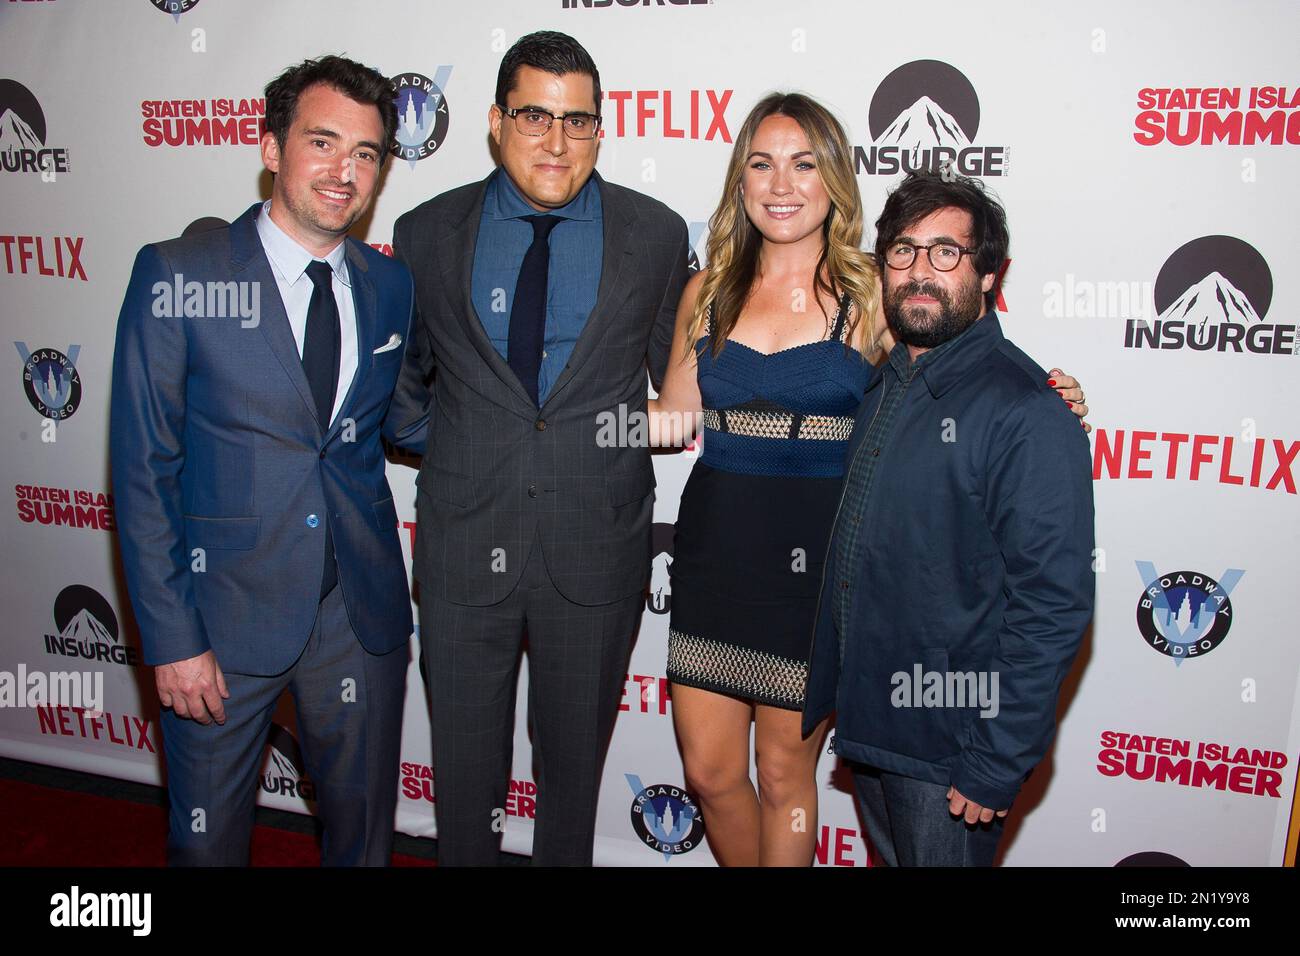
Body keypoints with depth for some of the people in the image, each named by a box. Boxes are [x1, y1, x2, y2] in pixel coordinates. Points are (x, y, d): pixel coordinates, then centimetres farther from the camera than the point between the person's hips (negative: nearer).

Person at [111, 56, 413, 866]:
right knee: (209, 835, 17)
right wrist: (171, 638, -11)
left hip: (362, 614, 3)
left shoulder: (393, 287, 4)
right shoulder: (176, 275, -8)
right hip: (229, 610, -2)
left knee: (365, 828, 18)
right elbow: (143, 468, -9)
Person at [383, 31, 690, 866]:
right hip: (464, 539, 1)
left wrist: (647, 425, -2)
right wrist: (438, 444, 3)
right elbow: (403, 373, 12)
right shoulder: (428, 233, 0)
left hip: (597, 544, 0)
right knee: (465, 762, 17)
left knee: (576, 760, 19)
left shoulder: (657, 235, -2)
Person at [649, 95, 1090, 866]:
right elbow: (676, 417, 11)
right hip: (715, 548, 3)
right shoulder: (710, 291, 6)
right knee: (709, 770, 12)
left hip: (818, 556, -3)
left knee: (784, 773, 11)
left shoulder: (871, 295, -3)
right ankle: (745, 860, 40)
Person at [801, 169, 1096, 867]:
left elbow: (1054, 605, -20)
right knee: (889, 857, 24)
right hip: (865, 718, 7)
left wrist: (997, 765, -19)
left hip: (951, 749, -7)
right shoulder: (886, 387, 6)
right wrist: (841, 701, 9)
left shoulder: (1028, 414, -19)